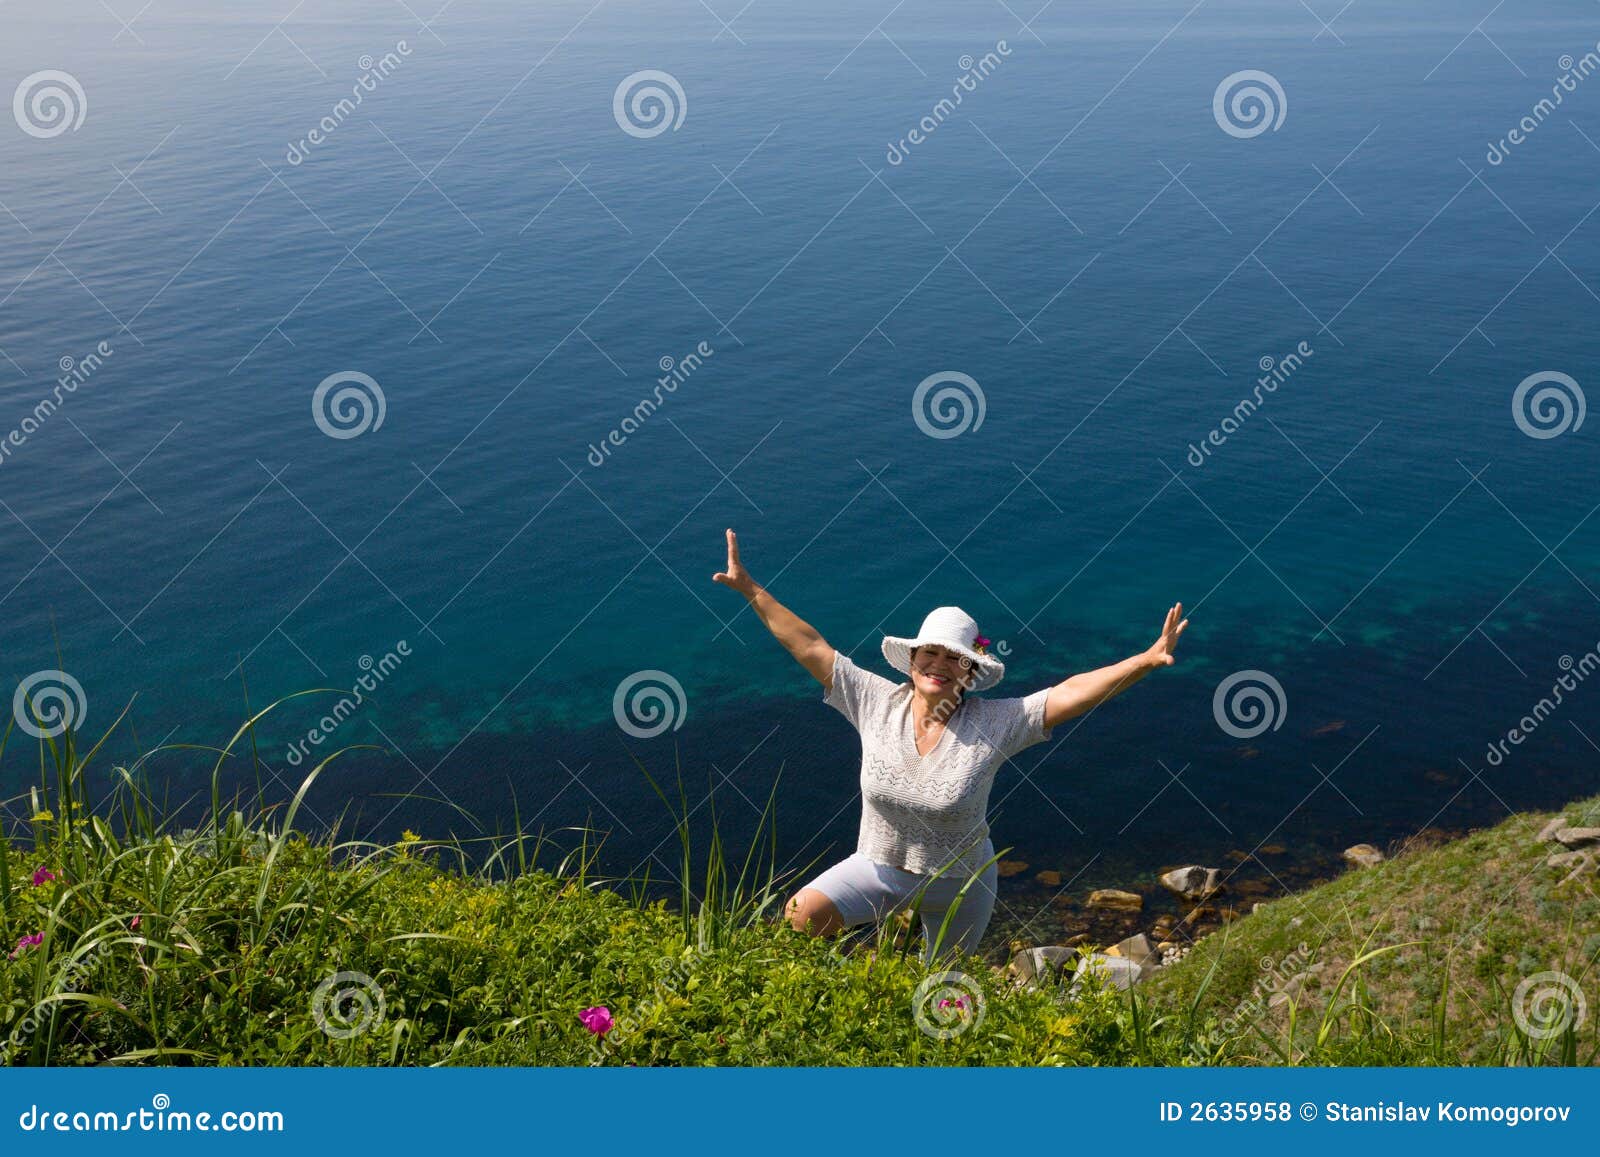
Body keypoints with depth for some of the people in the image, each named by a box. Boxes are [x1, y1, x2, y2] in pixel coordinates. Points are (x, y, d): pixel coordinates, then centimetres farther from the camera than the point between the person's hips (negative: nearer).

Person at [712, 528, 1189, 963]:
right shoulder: (877, 702, -14)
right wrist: (750, 589, -14)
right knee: (802, 915, -22)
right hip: (881, 868, 1)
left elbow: (1072, 693, -26)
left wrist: (1148, 659, -37)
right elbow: (809, 646, -12)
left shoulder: (993, 723, -18)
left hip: (961, 884, 0)